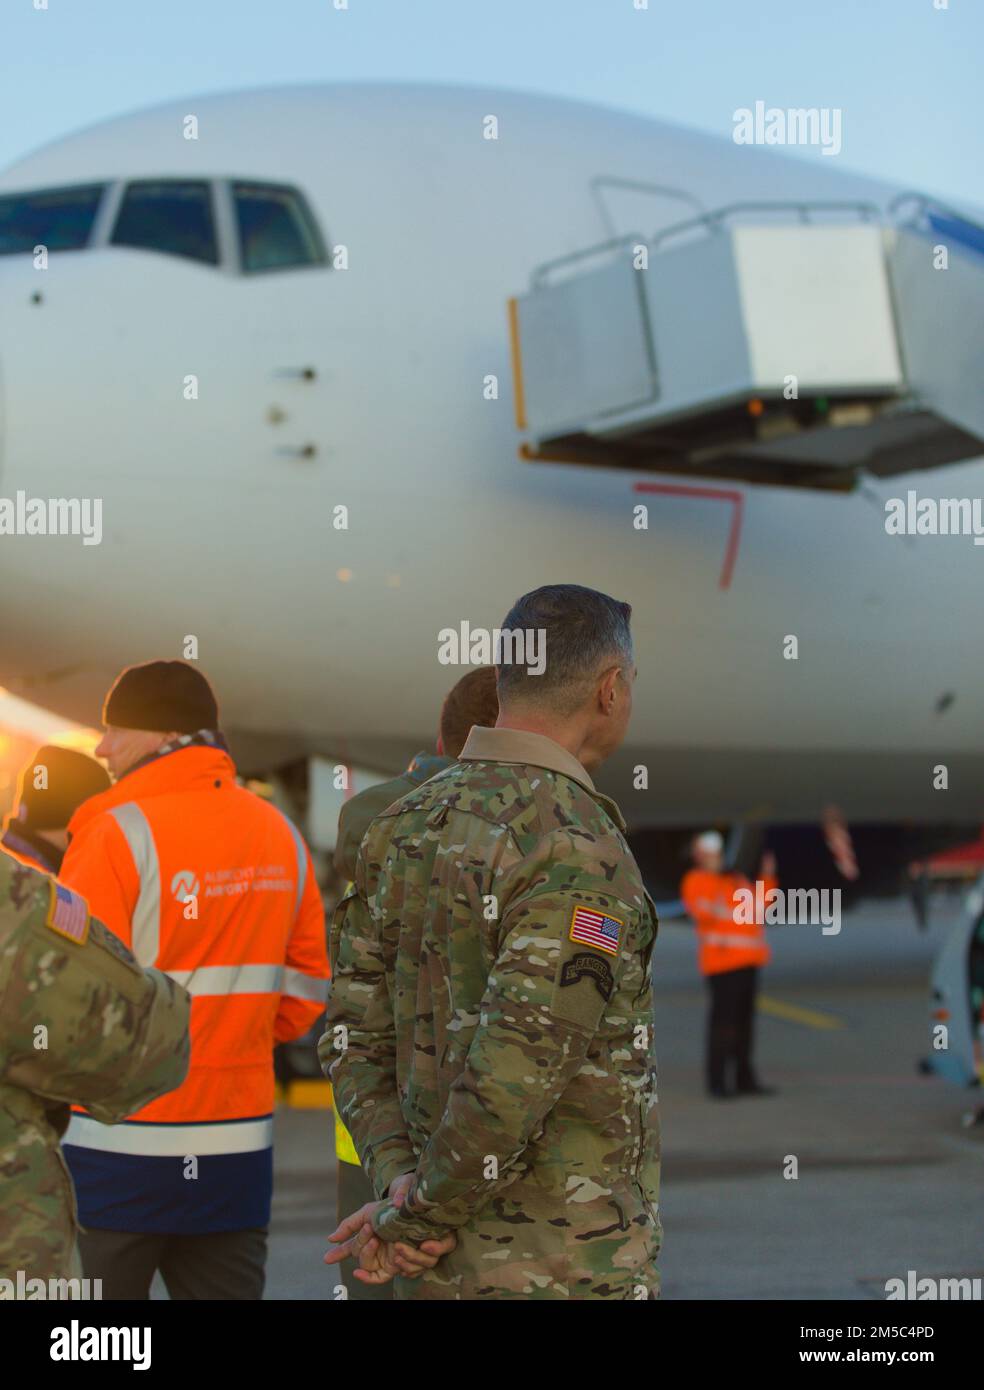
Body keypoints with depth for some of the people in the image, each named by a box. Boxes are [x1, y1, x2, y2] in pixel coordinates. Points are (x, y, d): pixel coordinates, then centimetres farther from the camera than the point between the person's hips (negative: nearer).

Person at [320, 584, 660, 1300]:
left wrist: (397, 1177, -5)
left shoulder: (402, 827, 6)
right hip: (566, 1267, -8)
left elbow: (356, 1032, 5)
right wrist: (422, 1220, -14)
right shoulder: (579, 847, -19)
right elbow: (517, 1069, -26)